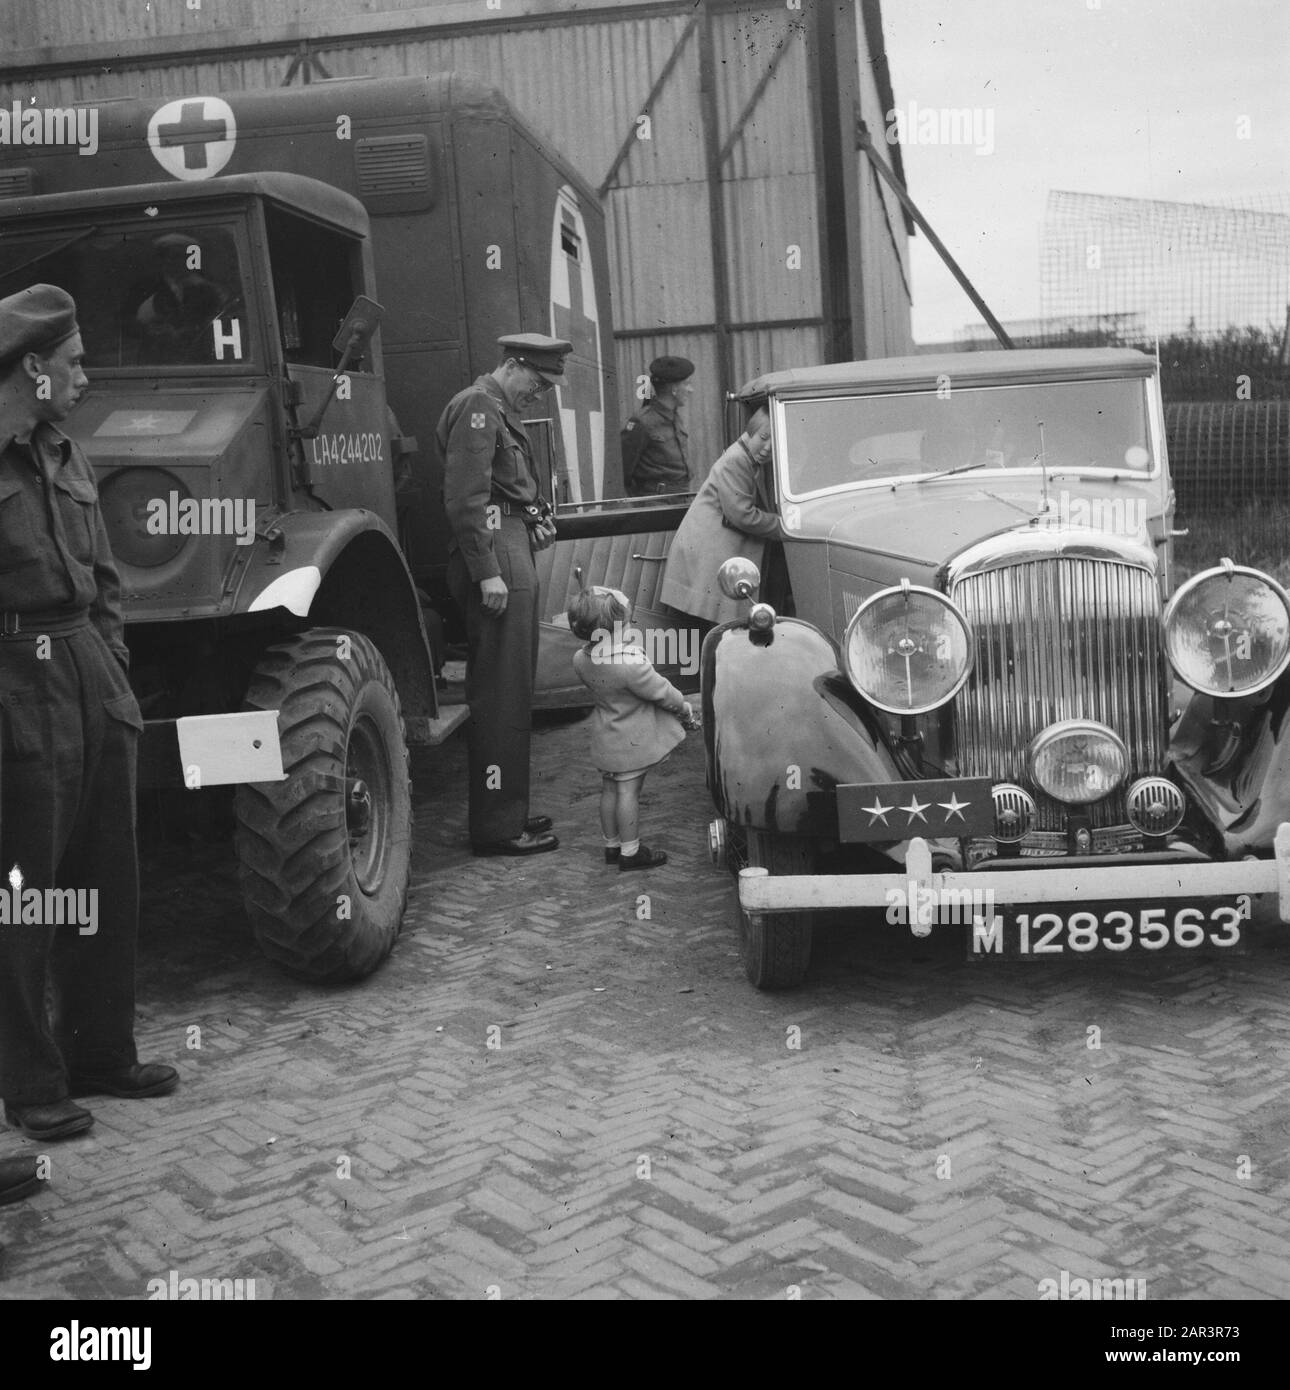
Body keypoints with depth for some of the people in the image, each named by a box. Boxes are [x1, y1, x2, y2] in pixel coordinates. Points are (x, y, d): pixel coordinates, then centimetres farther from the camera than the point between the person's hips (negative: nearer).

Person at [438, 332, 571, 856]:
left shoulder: (498, 411, 22)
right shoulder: (477, 407, -10)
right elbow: (465, 498, -18)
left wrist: (536, 520, 8)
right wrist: (488, 572, -21)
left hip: (511, 553, 11)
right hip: (496, 558, -11)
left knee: (505, 691, 15)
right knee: (502, 694, -8)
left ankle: (506, 812, 24)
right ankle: (497, 828, -2)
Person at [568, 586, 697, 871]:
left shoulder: (581, 659, -9)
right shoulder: (632, 665, -30)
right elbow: (662, 693, -17)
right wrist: (685, 709, 0)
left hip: (605, 738, 7)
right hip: (632, 741, -7)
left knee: (609, 790, 17)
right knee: (628, 792, 2)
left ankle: (612, 846, 30)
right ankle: (630, 851, 12)